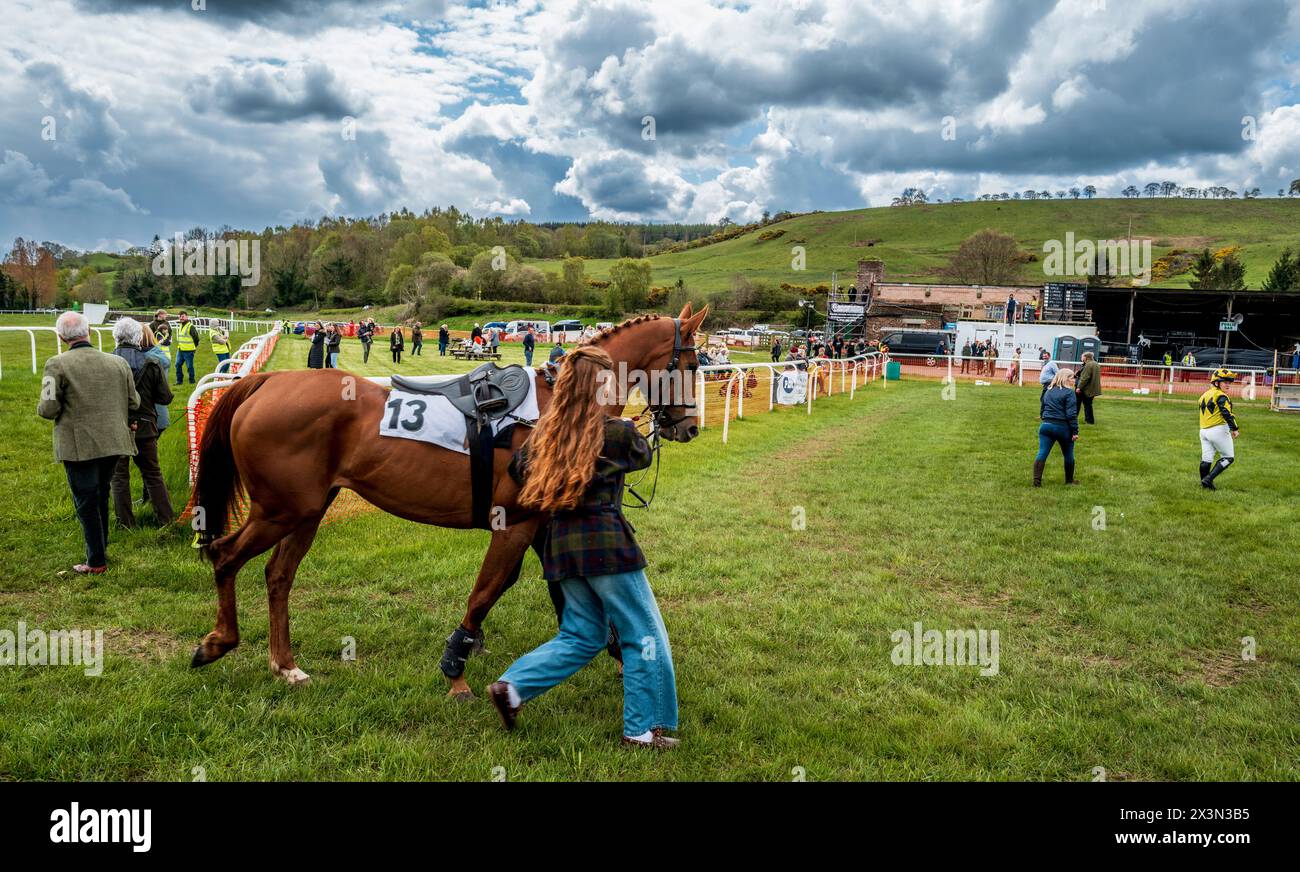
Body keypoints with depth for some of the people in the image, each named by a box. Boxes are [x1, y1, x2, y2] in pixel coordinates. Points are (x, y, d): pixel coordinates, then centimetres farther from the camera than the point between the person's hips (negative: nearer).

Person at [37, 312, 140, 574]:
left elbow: (48, 409, -14)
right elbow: (134, 403, 6)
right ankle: (100, 550, 33)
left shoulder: (57, 365, -12)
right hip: (113, 442, 5)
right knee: (101, 497, 22)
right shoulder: (118, 362, 1)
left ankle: (96, 561, 10)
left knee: (86, 502, 6)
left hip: (79, 445, -4)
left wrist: (42, 407, 8)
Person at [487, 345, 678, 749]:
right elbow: (643, 457, 10)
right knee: (645, 635, 8)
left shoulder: (546, 429, 4)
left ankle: (512, 686, 11)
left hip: (561, 541, 7)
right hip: (605, 539, -7)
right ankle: (644, 728, 13)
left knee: (581, 637, 21)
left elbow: (518, 468, 15)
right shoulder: (617, 431, -10)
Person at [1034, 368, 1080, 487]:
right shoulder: (1069, 392, -8)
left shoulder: (1048, 391, 13)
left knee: (1042, 453, -2)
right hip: (1063, 428, -5)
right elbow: (1072, 414, -13)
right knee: (1068, 455, 14)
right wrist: (1075, 431, -11)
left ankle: (1037, 480, -13)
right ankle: (1069, 480, 26)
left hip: (1046, 426, 5)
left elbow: (1042, 410, 19)